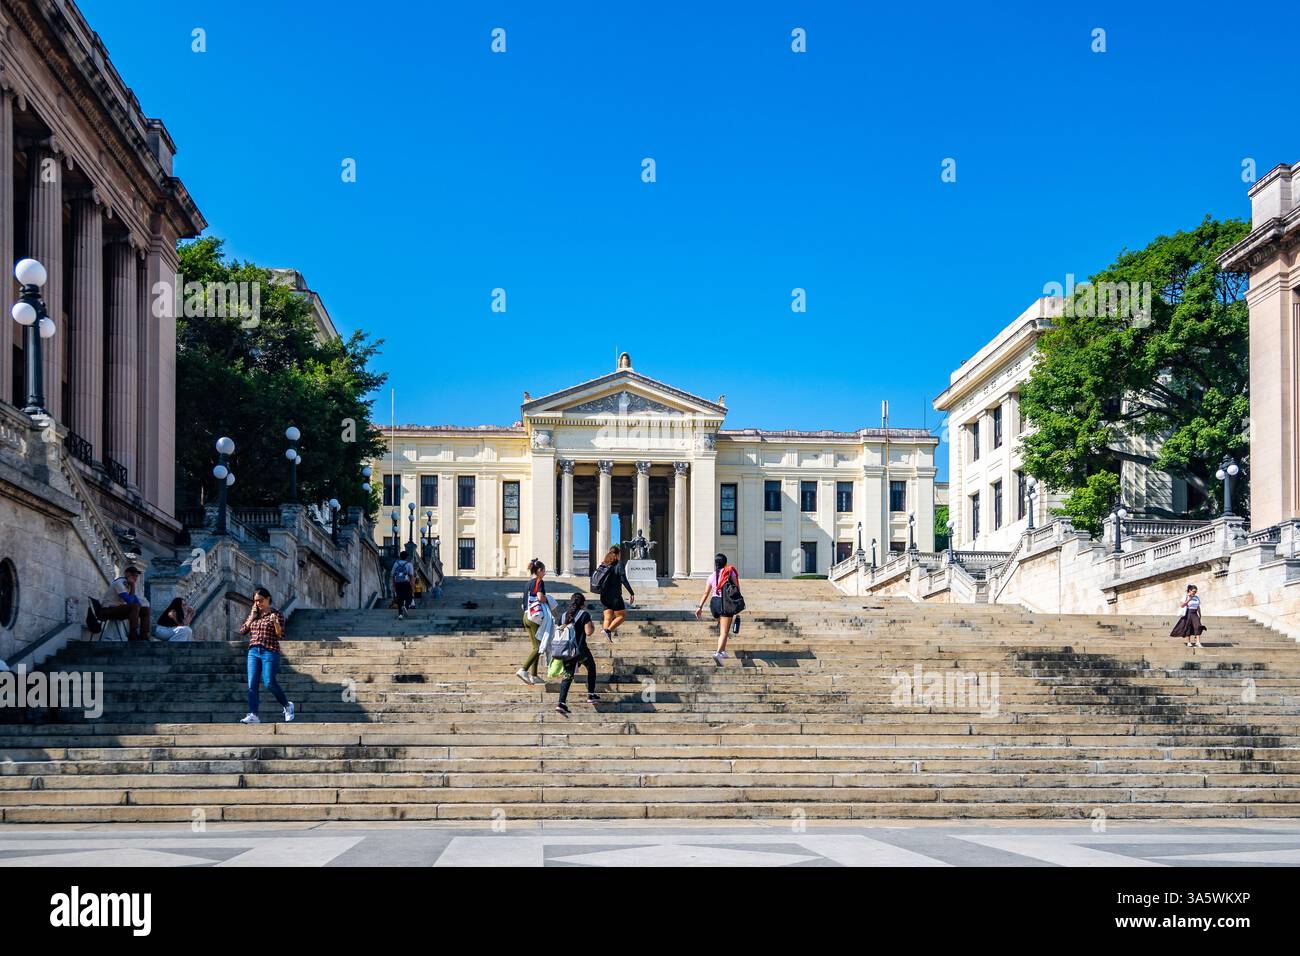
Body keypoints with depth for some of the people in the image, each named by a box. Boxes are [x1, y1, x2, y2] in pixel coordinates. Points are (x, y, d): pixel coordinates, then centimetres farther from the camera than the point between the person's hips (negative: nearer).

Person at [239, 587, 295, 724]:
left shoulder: (276, 614, 0)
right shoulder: (253, 614, 15)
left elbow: (280, 634, -9)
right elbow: (242, 631, 9)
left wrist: (275, 622, -27)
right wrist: (252, 617, 1)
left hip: (270, 652, -5)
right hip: (253, 651, 5)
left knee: (269, 683, -12)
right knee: (252, 684, -6)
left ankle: (287, 705, 11)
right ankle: (253, 715, -8)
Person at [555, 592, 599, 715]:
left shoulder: (564, 615, 10)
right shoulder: (584, 614, -7)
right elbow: (588, 632, -14)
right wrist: (593, 627, 6)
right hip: (580, 650, -4)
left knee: (568, 675, 6)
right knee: (591, 668, 23)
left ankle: (561, 703, -9)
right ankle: (591, 695, 24)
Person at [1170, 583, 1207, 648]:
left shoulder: (1197, 598, 13)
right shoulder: (1186, 597, -2)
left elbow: (1198, 607, 17)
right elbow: (1182, 606, -12)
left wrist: (1199, 615, 11)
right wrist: (1188, 600, -19)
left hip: (1195, 614, 4)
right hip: (1188, 614, -4)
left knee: (1198, 626, -14)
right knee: (1188, 628, -1)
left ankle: (1198, 642, -18)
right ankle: (1188, 643, 7)